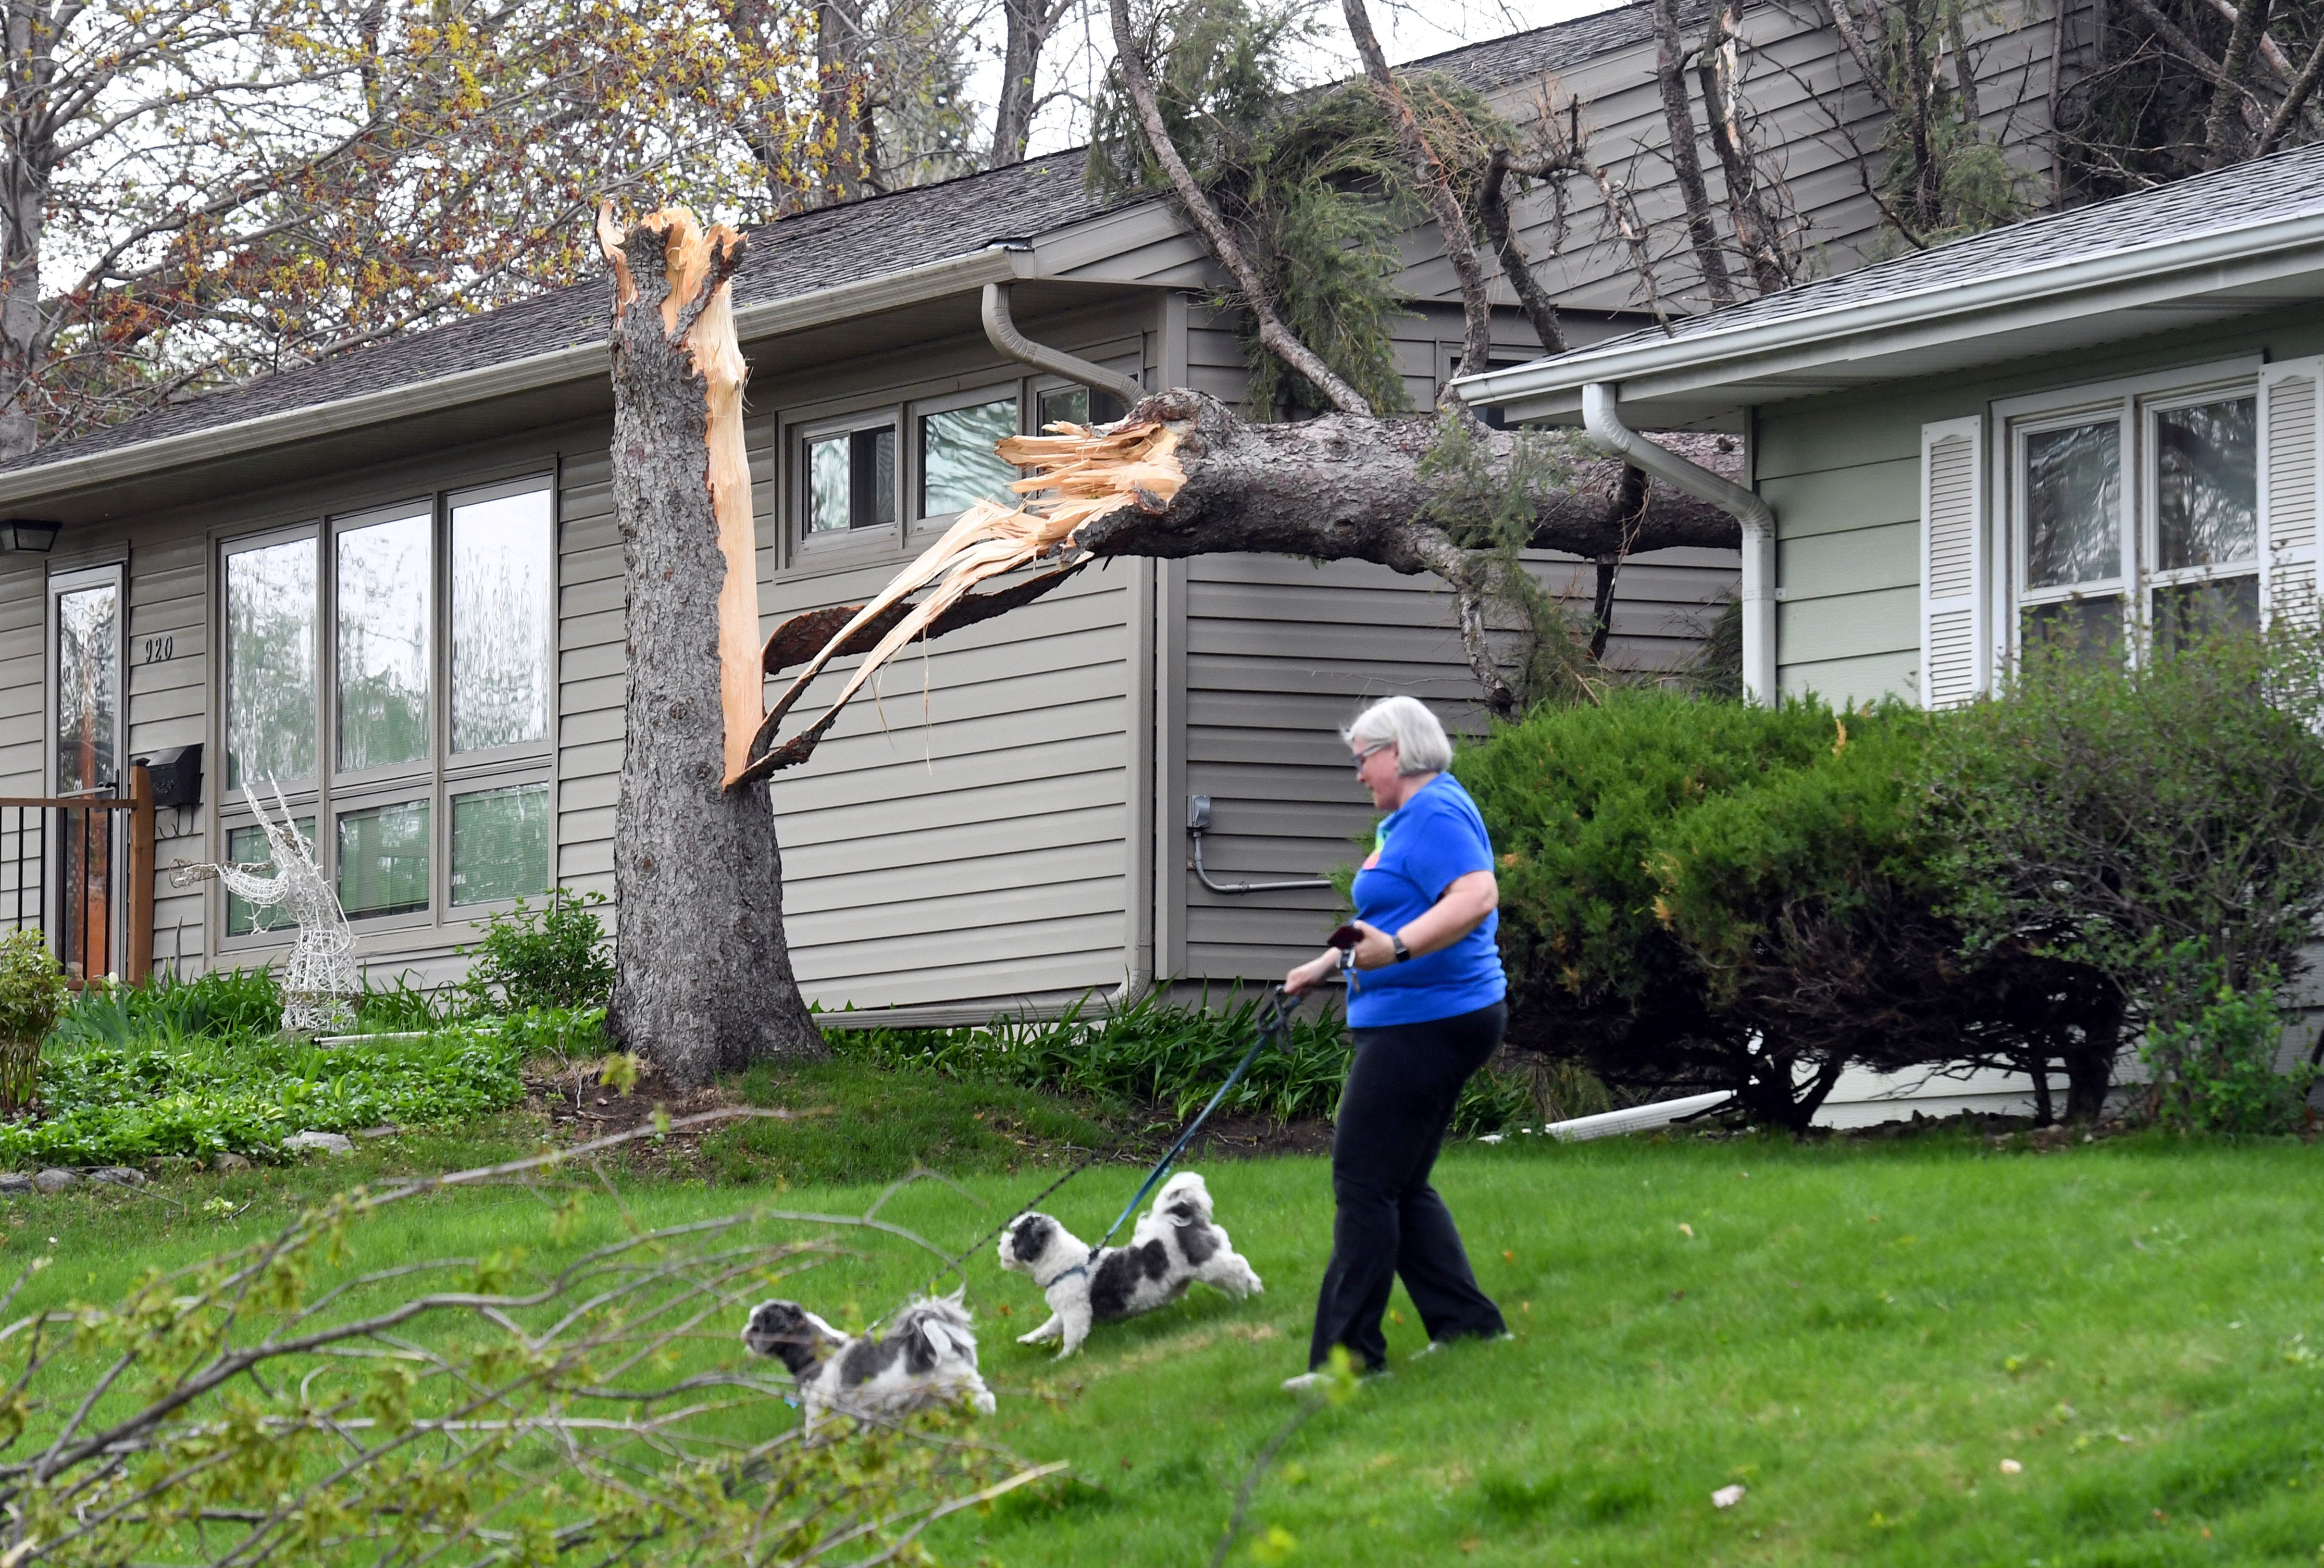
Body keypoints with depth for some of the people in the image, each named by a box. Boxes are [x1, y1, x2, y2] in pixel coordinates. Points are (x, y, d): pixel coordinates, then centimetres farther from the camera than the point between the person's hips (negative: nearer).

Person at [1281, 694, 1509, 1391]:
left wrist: (1396, 948, -41)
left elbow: (1477, 896, -31)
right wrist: (1327, 964, 35)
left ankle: (1349, 1351, -10)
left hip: (1426, 1025, -11)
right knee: (1400, 1185, 14)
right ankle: (1469, 1325, 16)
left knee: (1364, 1182, -10)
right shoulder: (1409, 818, 20)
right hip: (1412, 1024, 11)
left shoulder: (1436, 815, -14)